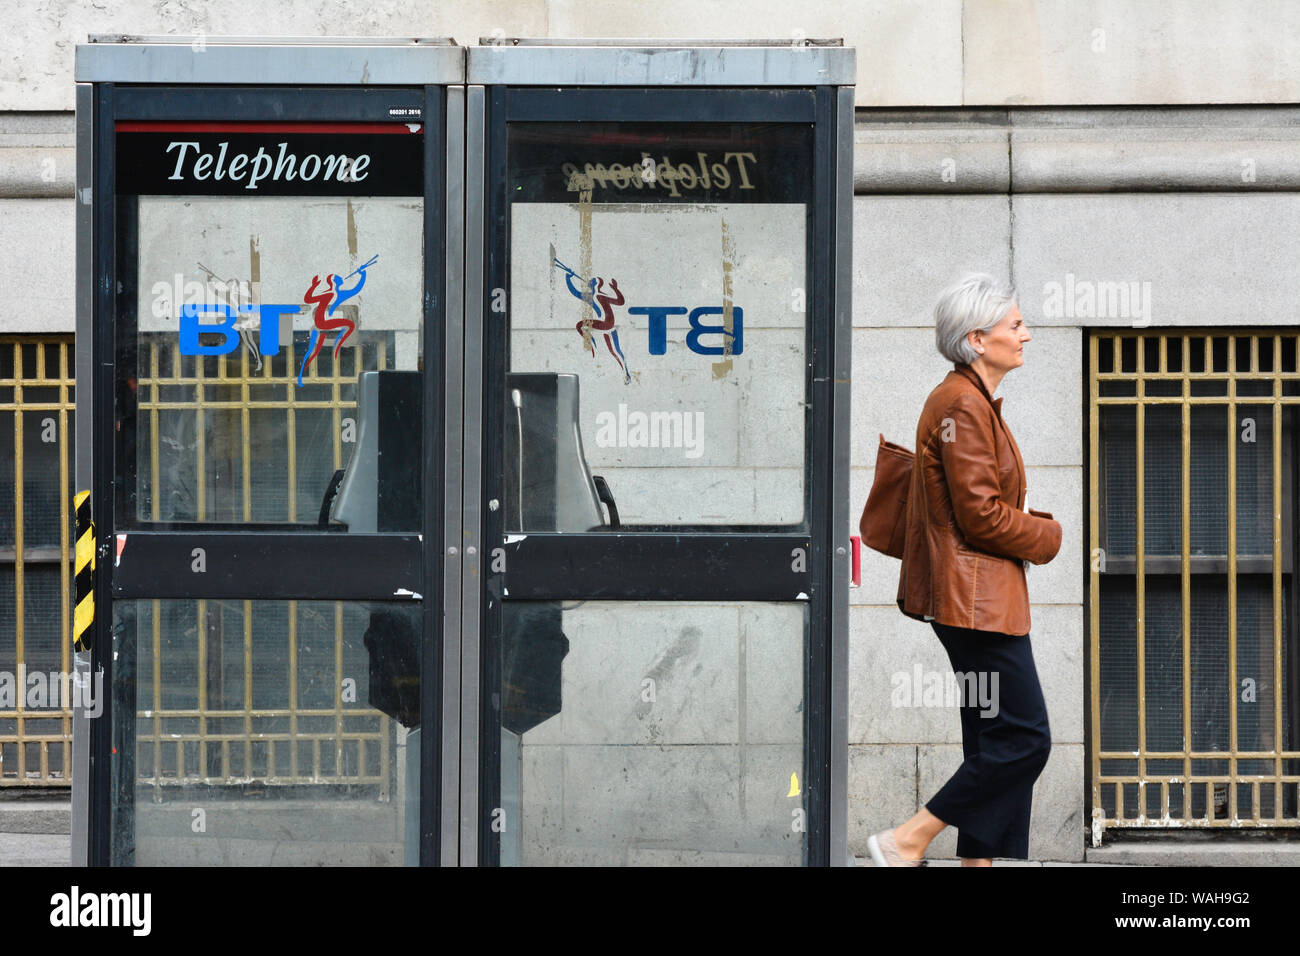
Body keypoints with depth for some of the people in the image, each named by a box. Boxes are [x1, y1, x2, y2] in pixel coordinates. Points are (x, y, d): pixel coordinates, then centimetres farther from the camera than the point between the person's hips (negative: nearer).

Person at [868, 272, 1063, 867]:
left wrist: (1031, 529, 8)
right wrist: (1047, 536, -4)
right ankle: (905, 842, -5)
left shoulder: (971, 401, 17)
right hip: (979, 599, -11)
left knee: (997, 742, 10)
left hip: (978, 596, 11)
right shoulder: (963, 405, -16)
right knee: (1023, 739, -9)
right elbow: (981, 515, -19)